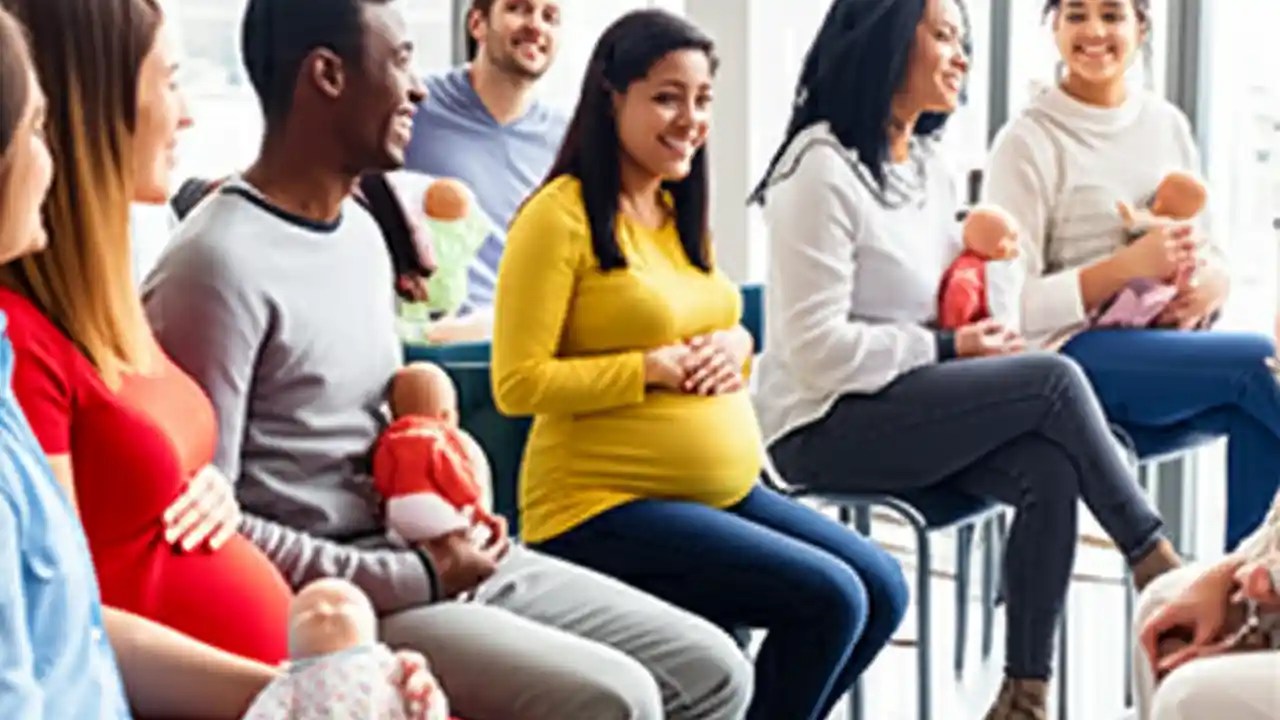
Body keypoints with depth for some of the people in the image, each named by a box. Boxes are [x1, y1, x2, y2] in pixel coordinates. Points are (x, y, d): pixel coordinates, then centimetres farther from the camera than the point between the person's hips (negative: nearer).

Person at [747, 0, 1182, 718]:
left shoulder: (932, 163, 11)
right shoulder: (821, 168, -15)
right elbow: (820, 352, -20)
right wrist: (948, 349, -14)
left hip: (915, 405, 8)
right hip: (825, 426, -8)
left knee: (1053, 470, -20)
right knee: (1054, 379, -20)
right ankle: (1157, 566, -4)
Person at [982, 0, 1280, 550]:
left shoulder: (1168, 123, 14)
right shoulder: (1028, 142, -3)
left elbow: (1205, 251, 19)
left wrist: (1212, 280, -6)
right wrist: (1129, 266, -22)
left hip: (1168, 340, 5)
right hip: (1073, 353, -5)